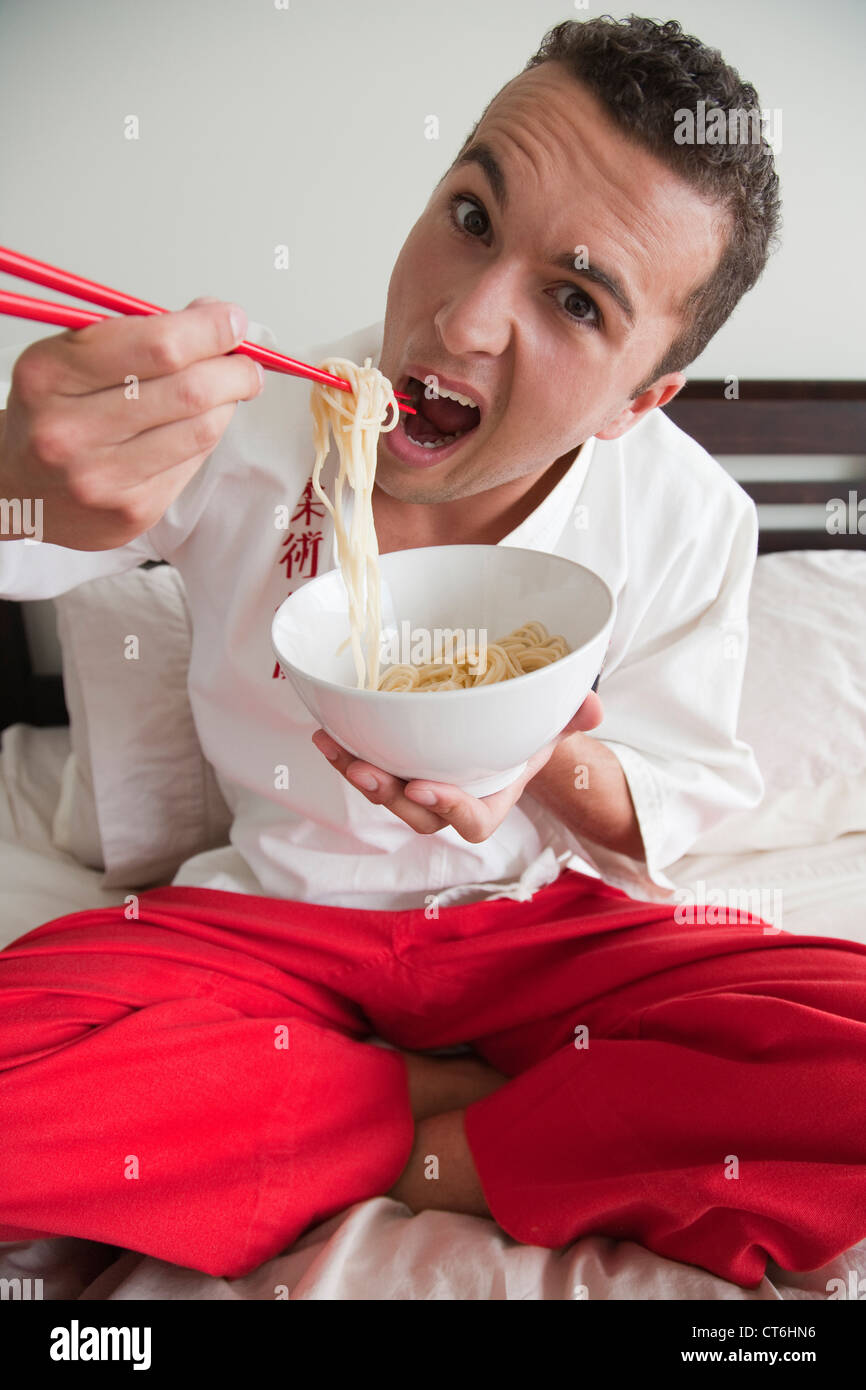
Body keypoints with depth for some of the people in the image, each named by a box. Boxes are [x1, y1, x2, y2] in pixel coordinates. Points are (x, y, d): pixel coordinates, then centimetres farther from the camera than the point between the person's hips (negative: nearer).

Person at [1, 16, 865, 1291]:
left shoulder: (691, 526, -11)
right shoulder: (232, 418, -14)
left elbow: (675, 814, 0)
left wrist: (561, 770, -26)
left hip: (542, 925, 1)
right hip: (268, 918, 1)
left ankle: (435, 1164, -10)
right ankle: (455, 1103, -10)